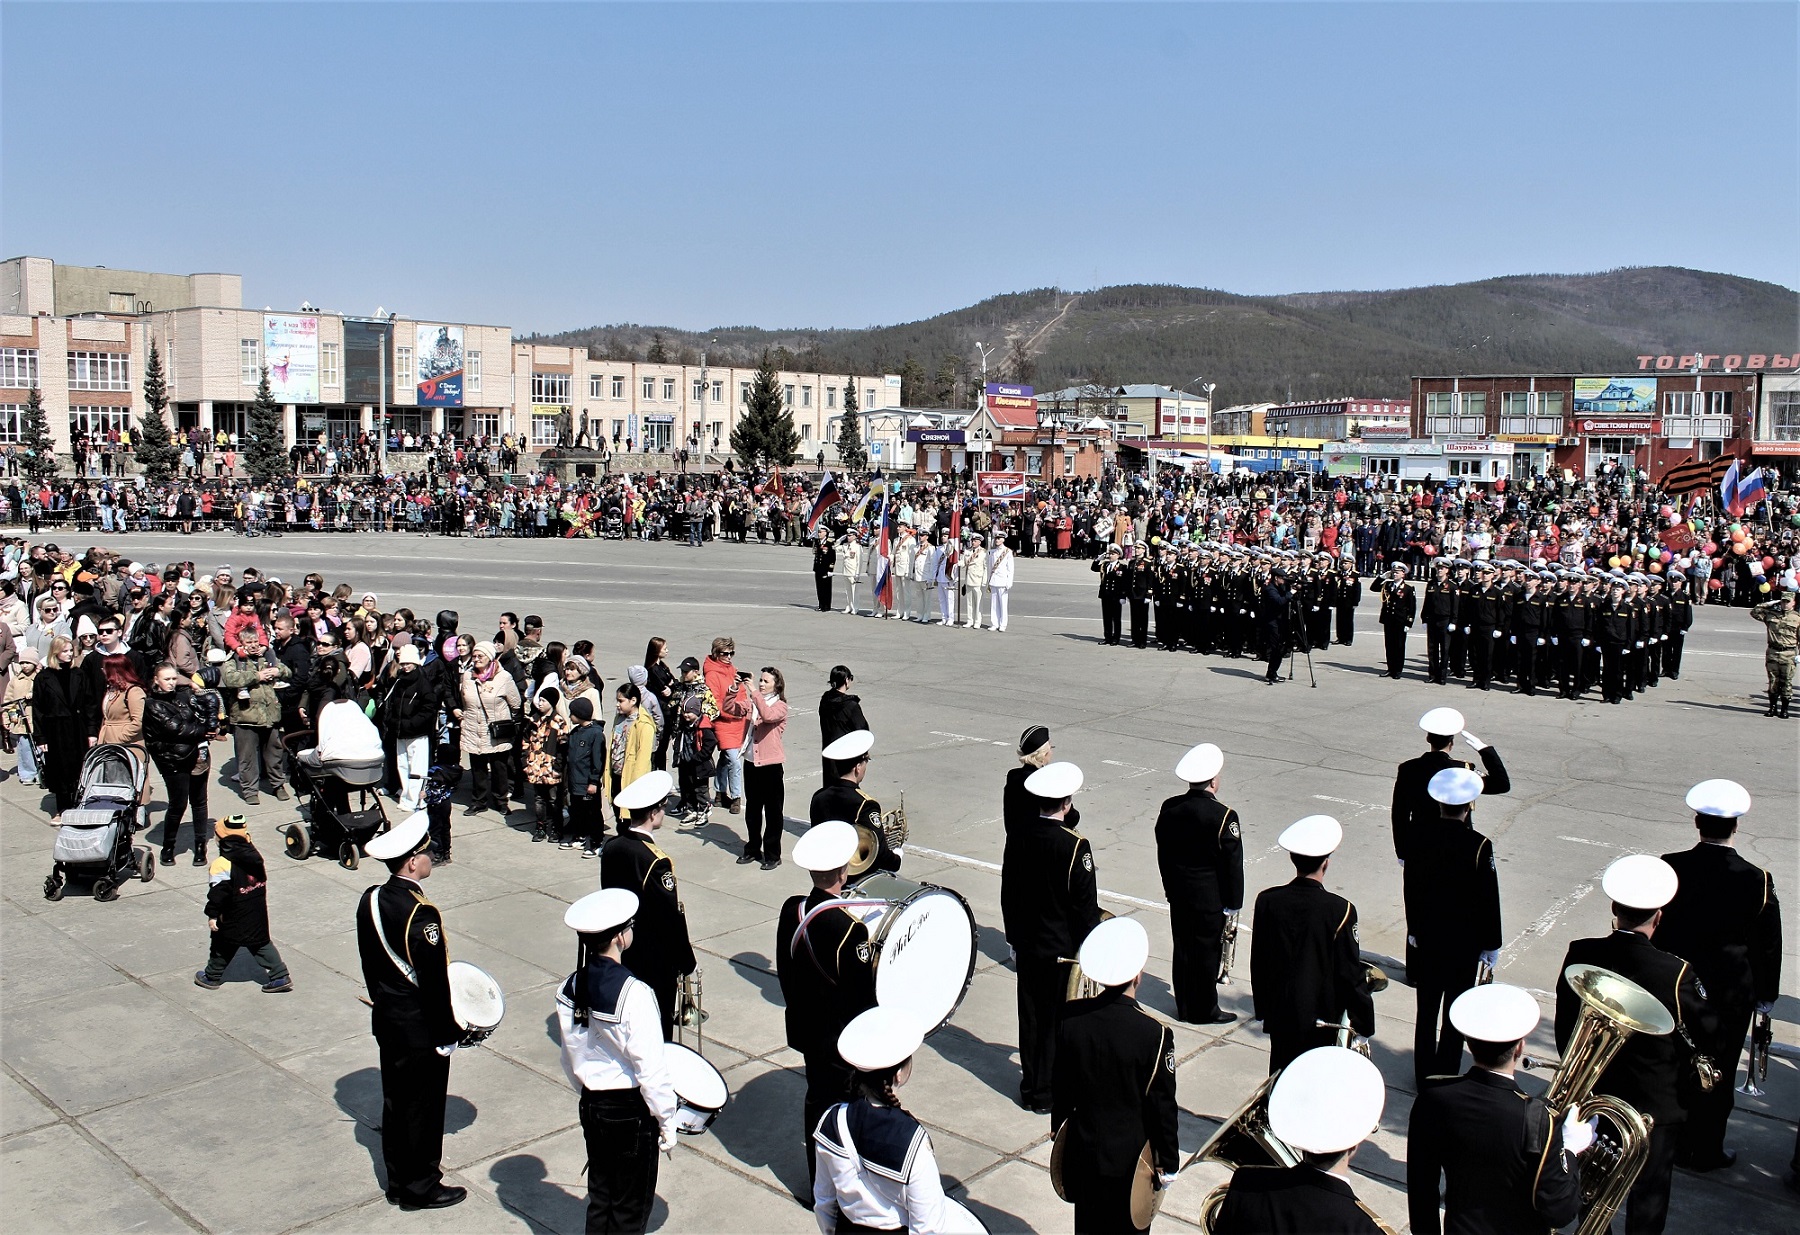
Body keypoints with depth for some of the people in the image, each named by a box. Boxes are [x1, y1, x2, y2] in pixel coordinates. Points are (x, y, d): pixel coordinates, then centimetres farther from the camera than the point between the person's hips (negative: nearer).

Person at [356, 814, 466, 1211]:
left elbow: (369, 963, 9)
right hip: (421, 1029, -8)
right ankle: (421, 1188, 21)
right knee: (423, 1105, 8)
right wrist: (448, 1035, -12)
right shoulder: (422, 914, -27)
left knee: (394, 1100, 19)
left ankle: (398, 1180, 33)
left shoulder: (370, 900, -3)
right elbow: (434, 983, -23)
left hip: (386, 1020, 8)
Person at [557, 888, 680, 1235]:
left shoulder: (570, 988, -6)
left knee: (599, 1198, 21)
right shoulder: (633, 994, -26)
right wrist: (667, 1122, -10)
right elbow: (651, 1068, -21)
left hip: (591, 1106, 6)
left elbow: (570, 1058, 7)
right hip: (632, 1111, -6)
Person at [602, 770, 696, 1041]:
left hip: (621, 952, 7)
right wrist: (685, 961, -9)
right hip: (655, 959, -7)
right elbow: (671, 916, -21)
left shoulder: (610, 848, -4)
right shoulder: (657, 861, -26)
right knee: (658, 1024, 7)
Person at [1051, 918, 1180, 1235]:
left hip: (1082, 1149, 4)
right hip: (1130, 1158, -3)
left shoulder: (1070, 1017, -13)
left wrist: (1059, 1131, 16)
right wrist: (1168, 1164, 0)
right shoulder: (1154, 1033, -24)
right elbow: (1162, 1107, -14)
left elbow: (1059, 1087, 1)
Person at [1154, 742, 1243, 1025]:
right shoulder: (1224, 817, -20)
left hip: (1178, 895, 5)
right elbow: (1232, 864, -14)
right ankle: (1205, 1010, 19)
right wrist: (1233, 904, -4)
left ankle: (1184, 1007, 26)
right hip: (1210, 900, -5)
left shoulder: (1169, 809, -4)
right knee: (1207, 952, 7)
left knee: (1183, 951, 15)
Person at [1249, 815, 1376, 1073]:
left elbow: (1258, 963, 1)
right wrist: (1364, 1022, 0)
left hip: (1279, 1015, 3)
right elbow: (1351, 974, -13)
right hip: (1321, 1019, -3)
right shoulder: (1339, 910, -19)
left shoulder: (1267, 901, -9)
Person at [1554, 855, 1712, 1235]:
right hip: (1657, 1103, -3)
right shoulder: (1676, 973, -29)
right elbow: (1707, 1029, -12)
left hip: (1592, 1094, 4)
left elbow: (1564, 1024, -5)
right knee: (1649, 1188, 17)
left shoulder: (1579, 955, -17)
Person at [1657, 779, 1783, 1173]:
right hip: (1730, 994, -1)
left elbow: (1651, 930, -6)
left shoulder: (1670, 869, -15)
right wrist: (1766, 995, 7)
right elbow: (1769, 946, -7)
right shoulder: (1757, 881, -18)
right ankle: (1705, 1151, 25)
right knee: (1716, 1071, 13)